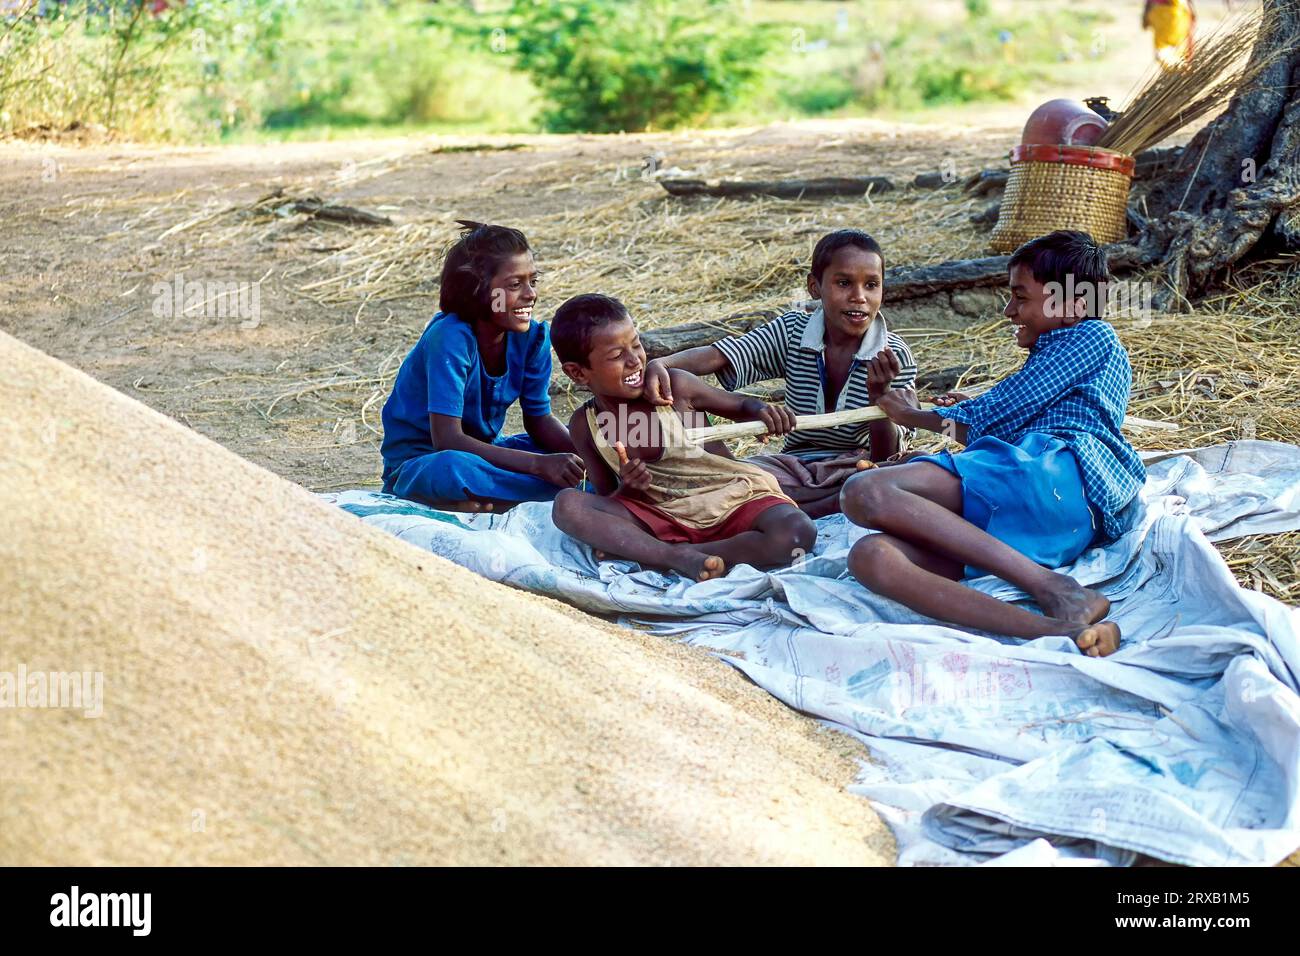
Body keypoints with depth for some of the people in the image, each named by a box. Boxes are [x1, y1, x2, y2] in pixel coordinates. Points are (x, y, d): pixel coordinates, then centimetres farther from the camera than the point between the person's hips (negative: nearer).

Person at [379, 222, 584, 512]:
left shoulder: (531, 335, -8)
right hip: (418, 464, -7)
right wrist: (540, 464, -35)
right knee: (452, 468, -41)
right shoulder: (451, 338, -26)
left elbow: (539, 420, 2)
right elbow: (447, 439, -31)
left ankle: (484, 502, -18)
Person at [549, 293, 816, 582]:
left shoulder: (675, 387, -8)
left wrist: (762, 412, -16)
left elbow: (741, 405, 7)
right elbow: (608, 501, 8)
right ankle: (679, 557, -31)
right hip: (662, 516, 1)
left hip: (730, 498, -1)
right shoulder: (584, 426, -1)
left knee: (797, 533, -32)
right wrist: (627, 487, -16)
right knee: (568, 504, -20)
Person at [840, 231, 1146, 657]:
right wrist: (970, 412, 50)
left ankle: (1054, 590, -34)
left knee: (867, 493, -25)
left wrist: (914, 416, 23)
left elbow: (994, 418, 9)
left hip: (1063, 473, -9)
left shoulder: (1094, 337, 16)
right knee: (870, 556, -18)